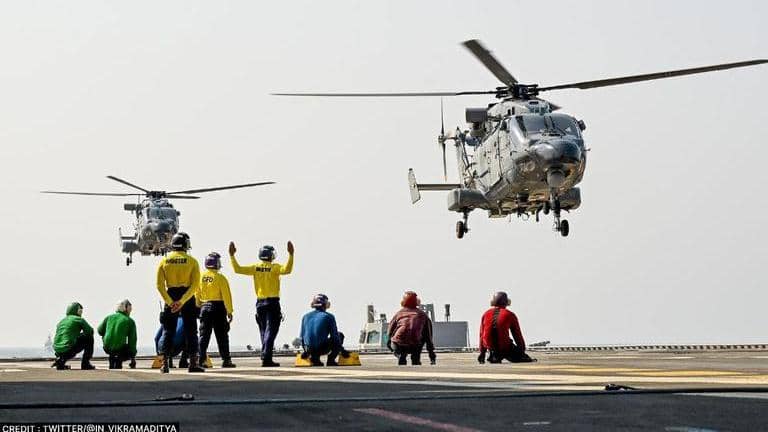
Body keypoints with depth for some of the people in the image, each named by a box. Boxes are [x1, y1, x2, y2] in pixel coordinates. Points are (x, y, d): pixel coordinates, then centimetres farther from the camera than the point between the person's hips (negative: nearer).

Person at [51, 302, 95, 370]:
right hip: (68, 351, -7)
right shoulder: (79, 320, 1)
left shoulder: (62, 321, 20)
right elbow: (90, 331, 8)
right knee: (89, 338, 11)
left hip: (57, 350, 7)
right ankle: (85, 363, 10)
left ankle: (60, 360, 16)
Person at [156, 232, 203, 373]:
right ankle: (193, 363, -2)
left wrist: (170, 302, -10)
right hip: (188, 298, -1)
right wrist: (182, 301, -17)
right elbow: (195, 285, -13)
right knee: (190, 331, 4)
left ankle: (165, 364, 3)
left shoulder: (164, 260, 2)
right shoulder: (192, 261, -3)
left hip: (170, 298, 2)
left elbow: (160, 285, -6)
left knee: (168, 332, 8)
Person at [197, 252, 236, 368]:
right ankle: (226, 360, 2)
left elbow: (197, 295, 8)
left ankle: (201, 359, 3)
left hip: (204, 307, 4)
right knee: (222, 335, 2)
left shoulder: (200, 277, 3)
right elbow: (226, 295, -11)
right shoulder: (220, 278, -10)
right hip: (218, 308, -4)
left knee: (204, 335, 8)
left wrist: (199, 308, 16)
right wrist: (229, 311, -6)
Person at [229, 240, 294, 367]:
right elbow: (286, 270, -27)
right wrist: (291, 255, -30)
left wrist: (232, 255, 7)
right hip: (272, 302, -5)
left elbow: (238, 269, 0)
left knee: (264, 332, 15)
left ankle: (266, 358, 16)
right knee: (270, 331, -6)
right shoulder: (274, 267, -9)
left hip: (260, 303, 5)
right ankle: (266, 358, -17)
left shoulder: (255, 268, 3)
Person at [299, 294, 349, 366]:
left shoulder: (306, 316, 10)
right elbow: (334, 336, 1)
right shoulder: (329, 317, -2)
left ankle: (314, 358, 12)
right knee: (340, 335, 21)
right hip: (322, 349, -5)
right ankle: (331, 360, 7)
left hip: (309, 349, 5)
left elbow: (302, 336, 15)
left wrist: (305, 350, 29)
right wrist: (342, 350, 13)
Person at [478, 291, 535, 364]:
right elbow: (517, 335, 5)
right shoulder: (510, 315, -1)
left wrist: (482, 353, 22)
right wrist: (522, 350, 17)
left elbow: (482, 335, 13)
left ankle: (493, 356, 17)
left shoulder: (486, 314, 6)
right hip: (505, 347, -1)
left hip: (490, 346, 1)